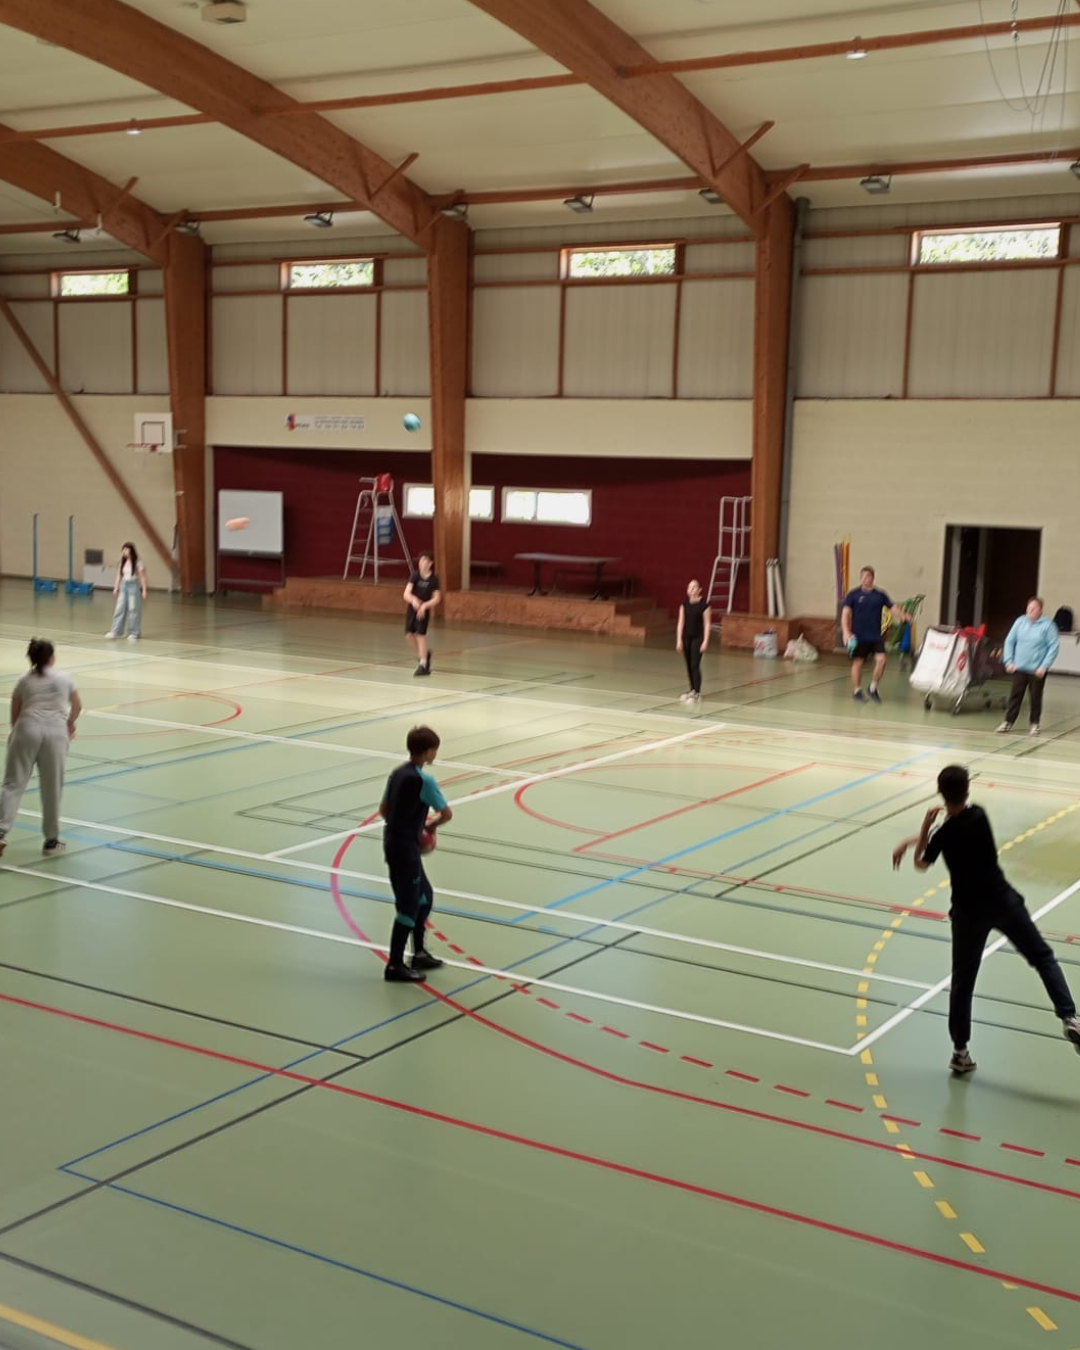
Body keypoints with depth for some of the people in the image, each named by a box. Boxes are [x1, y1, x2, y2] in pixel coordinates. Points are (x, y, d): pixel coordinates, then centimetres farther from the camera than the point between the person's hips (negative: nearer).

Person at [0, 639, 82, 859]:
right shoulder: (65, 678, 13)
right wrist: (70, 723, 46)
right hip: (55, 731, 0)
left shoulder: (24, 681, 13)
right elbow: (77, 706, 27)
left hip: (27, 728, 0)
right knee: (52, 789, 7)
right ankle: (51, 841, 15)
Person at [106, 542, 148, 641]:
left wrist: (144, 590, -12)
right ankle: (115, 631, 5)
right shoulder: (122, 562, 6)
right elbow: (119, 575, 10)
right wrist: (116, 587, 3)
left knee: (133, 609, 0)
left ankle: (134, 633, 9)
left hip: (134, 586, -5)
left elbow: (142, 577, -8)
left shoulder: (137, 562, -9)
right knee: (120, 608, 2)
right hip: (123, 585, 5)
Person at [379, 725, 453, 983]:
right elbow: (447, 814, -14)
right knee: (408, 906, 0)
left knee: (425, 896, 20)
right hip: (405, 848, -9)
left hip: (394, 843, 9)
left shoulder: (398, 773, 8)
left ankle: (419, 953, 29)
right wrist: (432, 825, 5)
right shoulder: (423, 780, -18)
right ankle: (395, 966, 6)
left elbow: (384, 810, 15)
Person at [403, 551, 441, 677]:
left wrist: (425, 605, -28)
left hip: (424, 609, -3)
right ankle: (424, 652, 33)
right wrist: (413, 599, -39)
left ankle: (423, 665, -6)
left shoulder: (433, 579, -12)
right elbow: (406, 594, -17)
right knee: (410, 634, 5)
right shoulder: (415, 576, -9)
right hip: (412, 607, 3)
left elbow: (436, 598, -12)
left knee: (421, 634, -11)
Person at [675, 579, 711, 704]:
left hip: (698, 638, -5)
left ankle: (697, 693, -7)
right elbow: (681, 622, 6)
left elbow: (707, 624, -9)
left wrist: (705, 641, -13)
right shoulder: (684, 604, 4)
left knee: (695, 665, -10)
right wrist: (679, 640, 1)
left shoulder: (704, 604, -10)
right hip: (686, 637, 5)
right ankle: (692, 690, 24)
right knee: (689, 665, 11)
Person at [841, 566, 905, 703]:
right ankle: (856, 691, 16)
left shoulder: (880, 595, 7)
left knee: (881, 660, -10)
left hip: (876, 636, 2)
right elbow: (845, 613, -7)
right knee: (857, 662, 1)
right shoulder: (853, 594, -1)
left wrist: (903, 616, -18)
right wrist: (846, 631, -20)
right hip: (858, 636, -2)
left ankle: (873, 688, 9)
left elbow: (893, 608, 3)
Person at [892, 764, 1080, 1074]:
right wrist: (911, 841, 15)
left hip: (969, 912, -2)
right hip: (1002, 901, 2)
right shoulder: (979, 815, -6)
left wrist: (926, 822, -2)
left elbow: (921, 863, 3)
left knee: (963, 981, 10)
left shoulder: (944, 834, -15)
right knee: (1043, 957, 12)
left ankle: (960, 1052, 16)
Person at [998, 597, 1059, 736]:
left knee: (1035, 697, 7)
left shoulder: (1048, 625, -9)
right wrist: (1009, 661, -2)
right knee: (1015, 695, 5)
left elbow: (1053, 647, -9)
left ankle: (1035, 724, 19)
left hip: (1037, 670, -2)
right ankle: (1008, 722, 13)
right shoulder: (1020, 622, 1)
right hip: (1019, 668, 2)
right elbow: (1009, 642, 5)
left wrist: (1044, 666, -14)